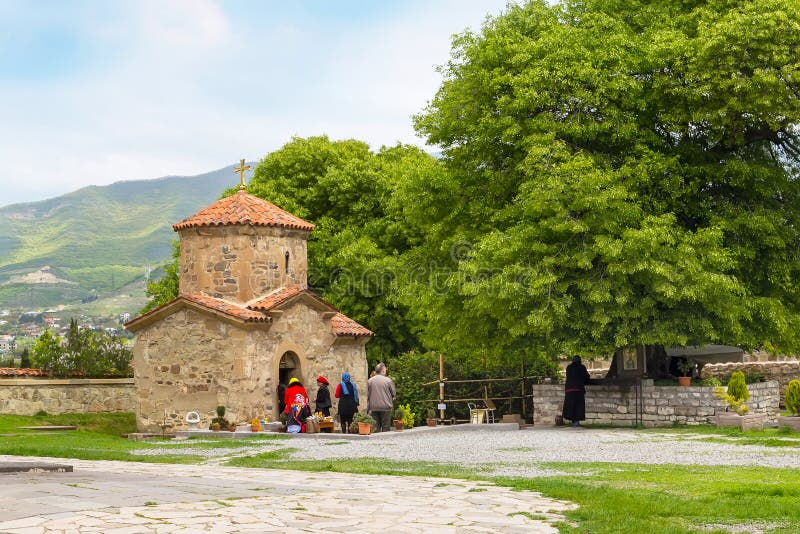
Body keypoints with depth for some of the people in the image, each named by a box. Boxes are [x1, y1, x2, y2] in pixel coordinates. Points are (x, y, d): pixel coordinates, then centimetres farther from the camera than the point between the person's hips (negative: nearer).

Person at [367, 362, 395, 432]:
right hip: (385, 407, -3)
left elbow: (368, 396, 7)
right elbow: (393, 394, 1)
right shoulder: (388, 380, -6)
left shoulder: (370, 381, 4)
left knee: (375, 428, 6)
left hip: (374, 408, 3)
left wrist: (368, 409, 12)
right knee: (385, 428, 1)